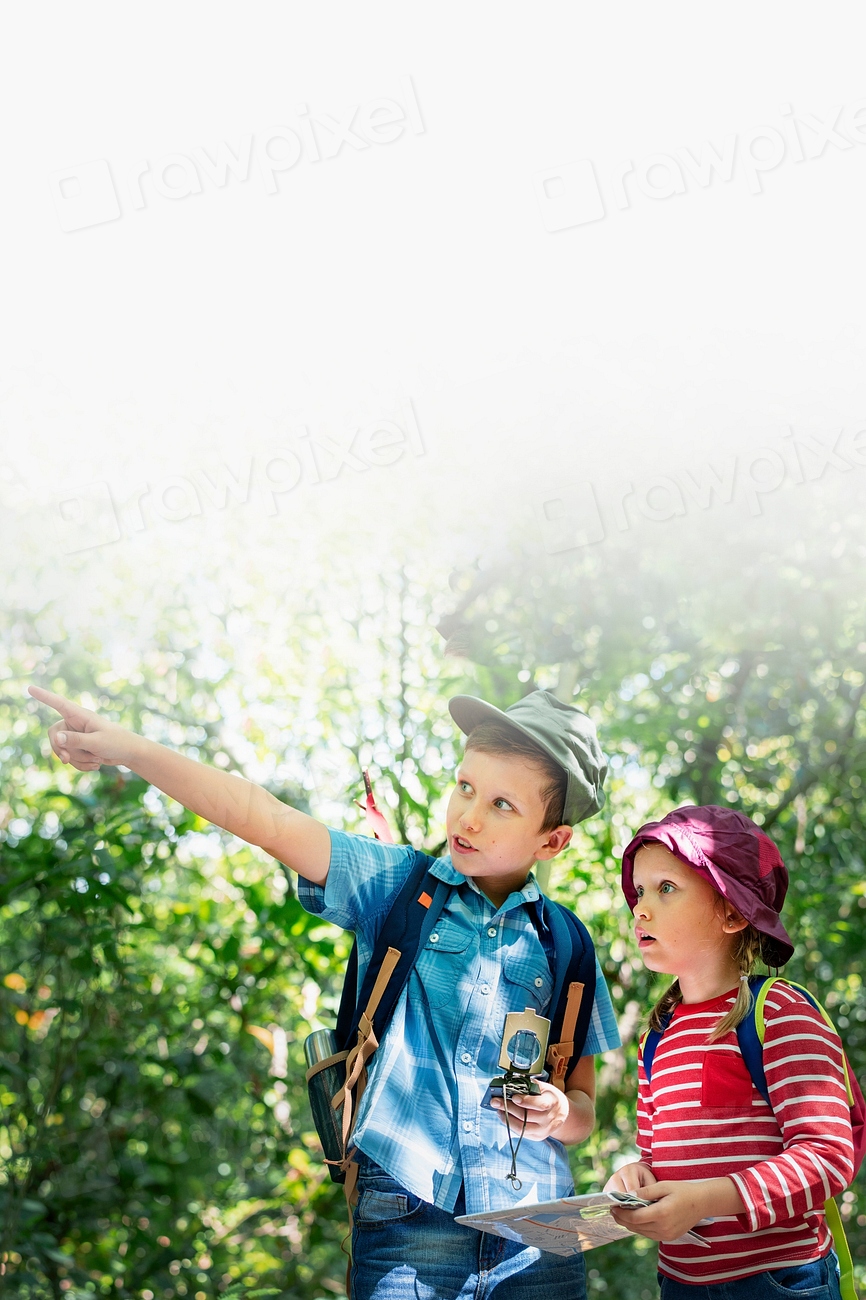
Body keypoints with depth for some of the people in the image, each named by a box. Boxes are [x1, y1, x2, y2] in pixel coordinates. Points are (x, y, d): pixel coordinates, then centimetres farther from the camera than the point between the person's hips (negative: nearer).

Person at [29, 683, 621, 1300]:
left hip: (536, 1242, 2)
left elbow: (583, 1108, 13)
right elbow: (266, 820, -9)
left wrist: (560, 1115, -12)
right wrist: (128, 748, -19)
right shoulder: (397, 886, 3)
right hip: (406, 1221, -2)